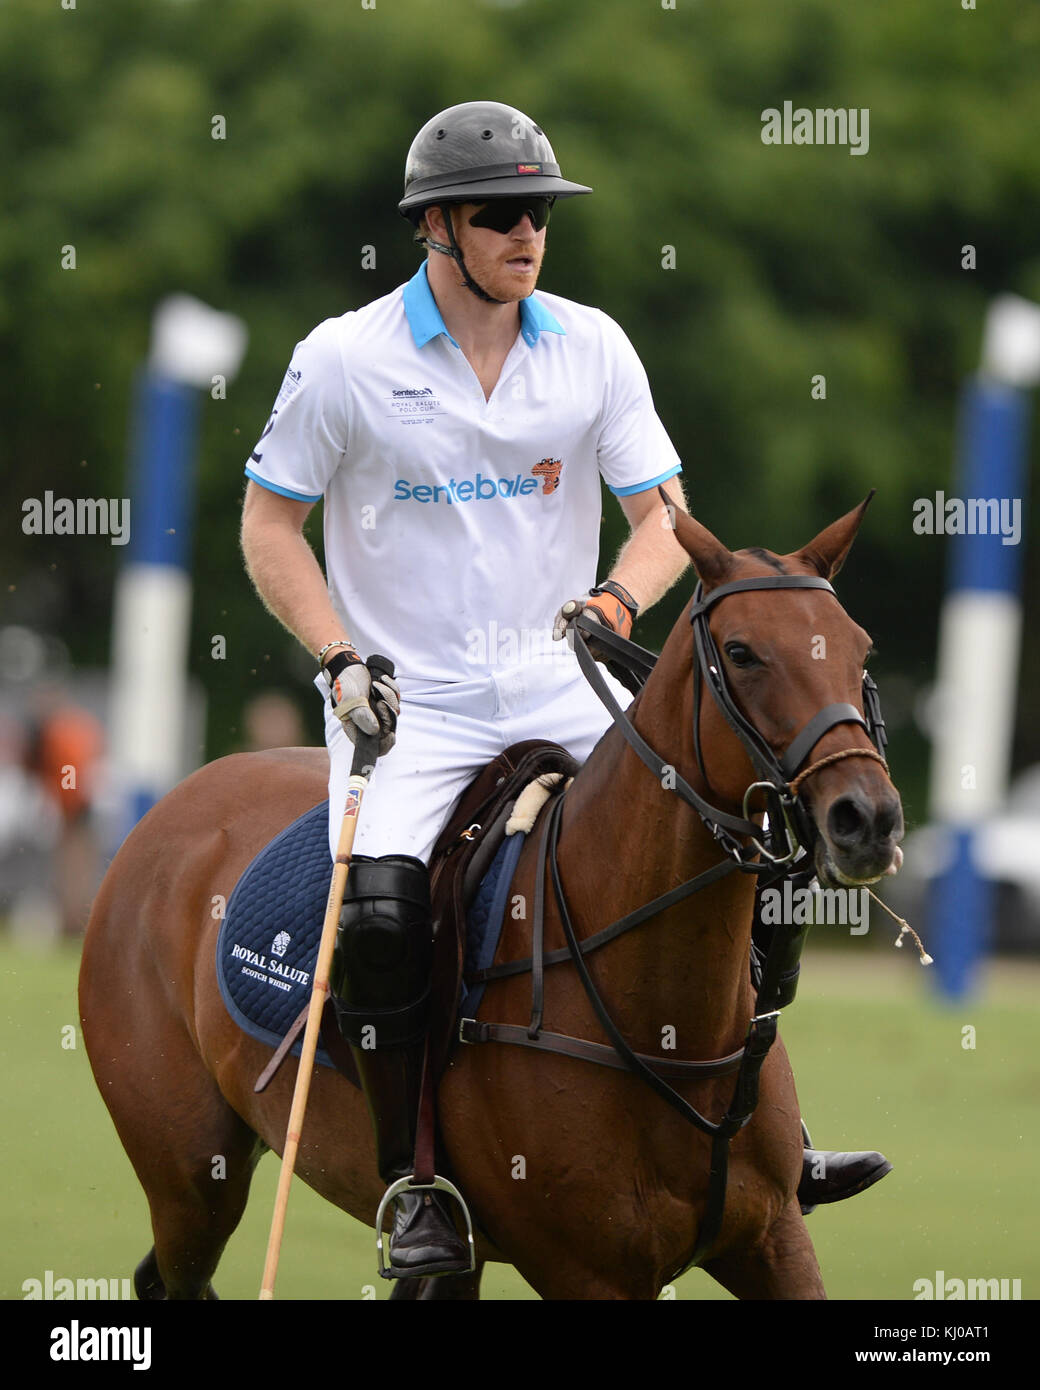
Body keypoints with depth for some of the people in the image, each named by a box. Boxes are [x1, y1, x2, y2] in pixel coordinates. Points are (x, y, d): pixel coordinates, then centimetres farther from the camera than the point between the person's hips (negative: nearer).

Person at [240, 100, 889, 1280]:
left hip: (558, 686, 3)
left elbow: (663, 513, 5)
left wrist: (617, 599, -17)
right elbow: (269, 524, 2)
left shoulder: (592, 348, 3)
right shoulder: (346, 360, -5)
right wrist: (340, 660, -11)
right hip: (406, 698, -3)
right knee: (381, 906, -27)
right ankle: (410, 1181, -12)